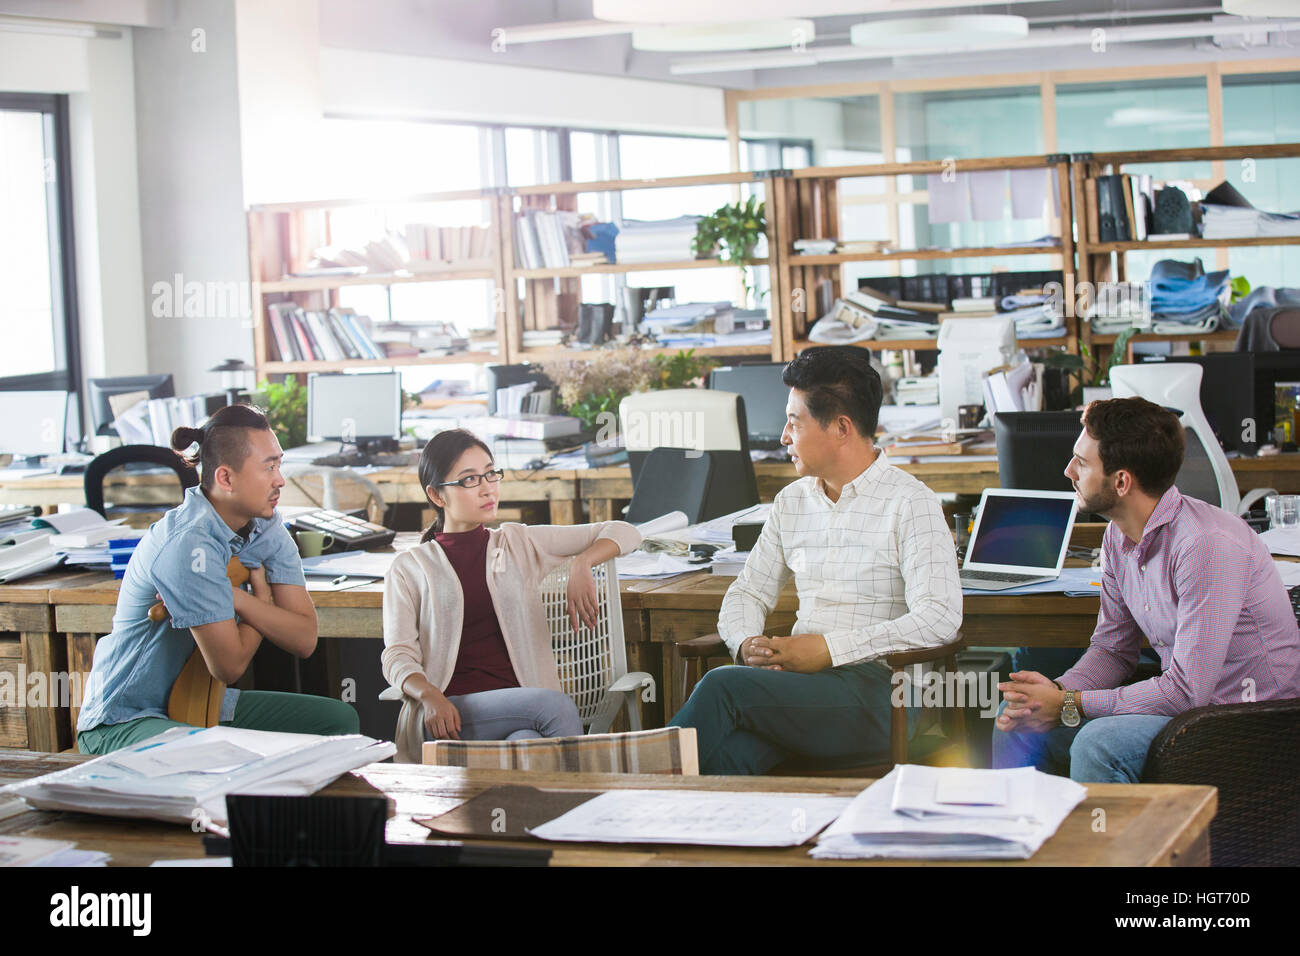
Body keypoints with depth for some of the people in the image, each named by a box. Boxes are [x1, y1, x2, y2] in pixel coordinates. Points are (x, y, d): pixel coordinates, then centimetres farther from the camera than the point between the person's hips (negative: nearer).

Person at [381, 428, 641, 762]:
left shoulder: (520, 544, 20)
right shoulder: (409, 569, 15)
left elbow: (623, 534, 19)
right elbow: (397, 656, 3)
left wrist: (581, 563, -3)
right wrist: (429, 696, -19)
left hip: (522, 709, 2)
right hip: (449, 713, -2)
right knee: (558, 706, -31)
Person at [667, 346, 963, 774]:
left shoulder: (910, 503, -1)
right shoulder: (792, 502, 20)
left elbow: (940, 618, -13)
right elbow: (748, 593, 23)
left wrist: (829, 649, -17)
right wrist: (746, 643, -2)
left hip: (871, 688, -5)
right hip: (798, 678, 5)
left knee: (722, 687, -29)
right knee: (731, 750, -33)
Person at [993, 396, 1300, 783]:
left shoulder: (1208, 545, -25)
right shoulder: (1118, 536, 3)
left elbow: (1187, 691, -25)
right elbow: (1112, 648, 12)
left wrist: (1069, 705, -19)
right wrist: (1056, 691, -10)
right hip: (1188, 699, 9)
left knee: (1098, 744, -29)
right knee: (1019, 718, 3)